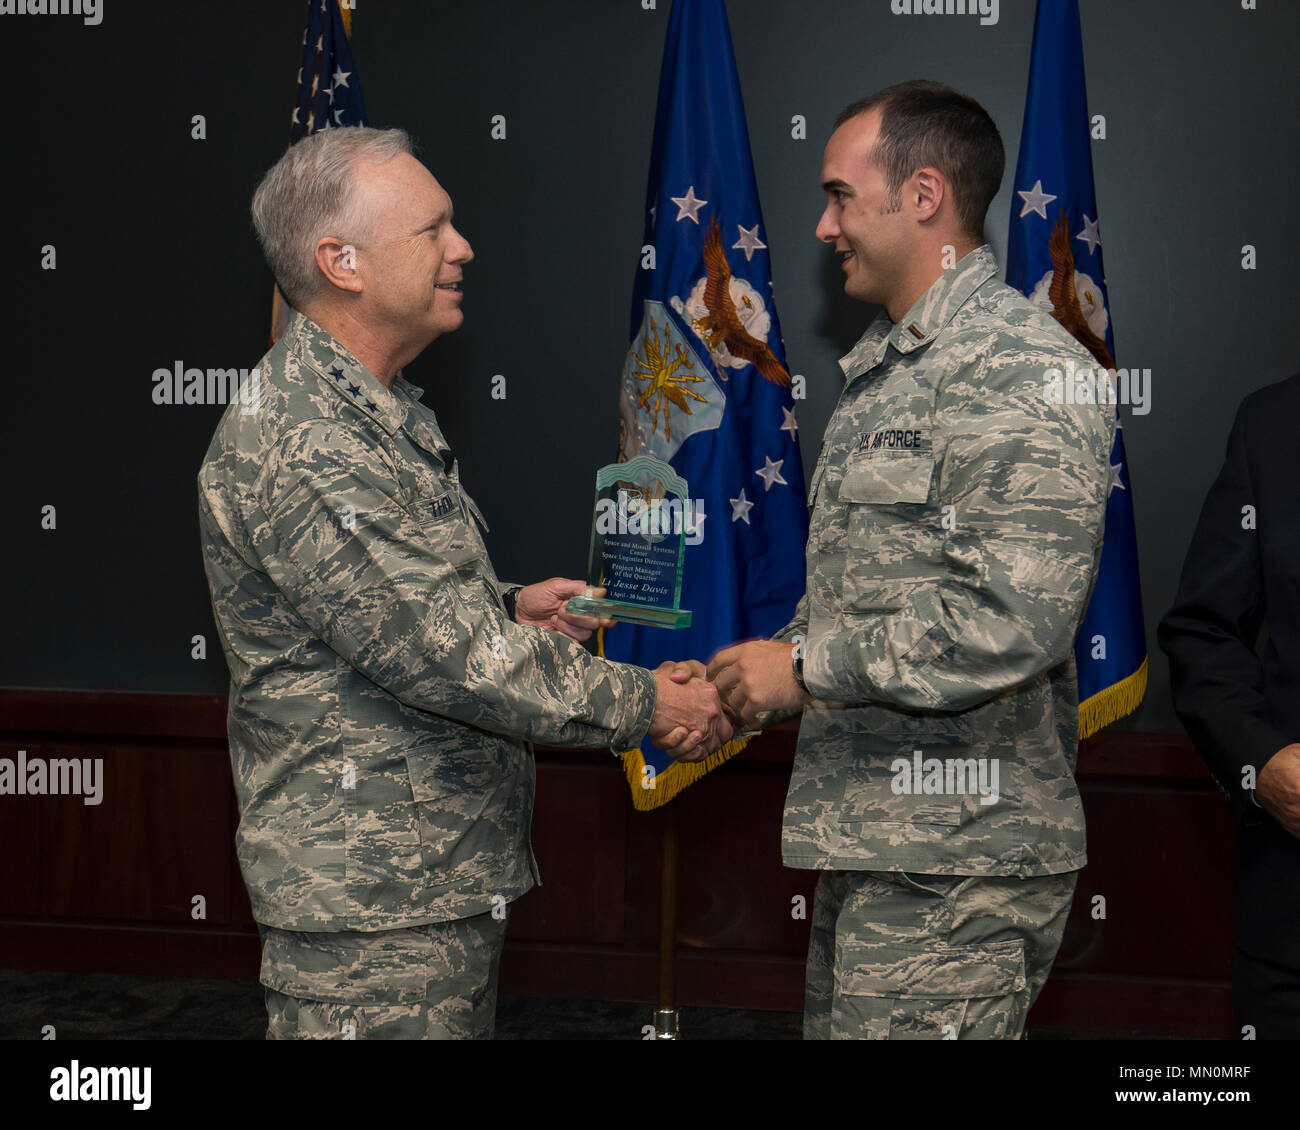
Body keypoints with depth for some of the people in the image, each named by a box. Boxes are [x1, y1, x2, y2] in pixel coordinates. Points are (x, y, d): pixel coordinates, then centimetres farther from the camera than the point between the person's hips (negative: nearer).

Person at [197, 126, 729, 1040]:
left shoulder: (382, 414, 14)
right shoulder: (296, 447, -21)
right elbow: (449, 657, -23)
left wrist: (508, 608, 9)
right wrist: (645, 703, -14)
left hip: (454, 879, 10)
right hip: (373, 901, -10)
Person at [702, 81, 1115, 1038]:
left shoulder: (1018, 369, -14)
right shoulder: (883, 369, 19)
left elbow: (1015, 622, -24)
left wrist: (806, 665, -15)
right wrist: (744, 687, 10)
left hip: (957, 861, -9)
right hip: (868, 842, 10)